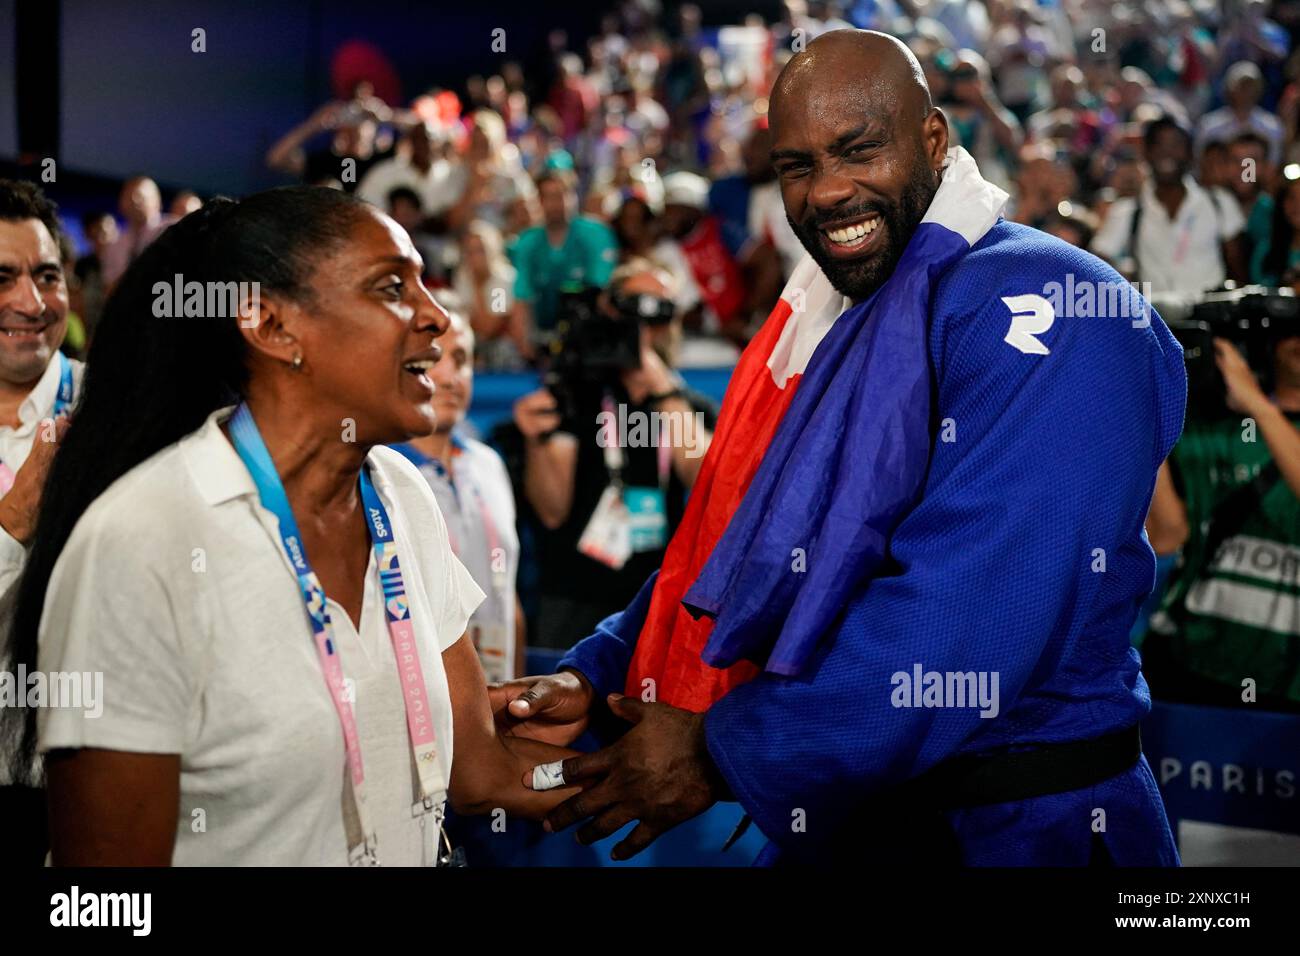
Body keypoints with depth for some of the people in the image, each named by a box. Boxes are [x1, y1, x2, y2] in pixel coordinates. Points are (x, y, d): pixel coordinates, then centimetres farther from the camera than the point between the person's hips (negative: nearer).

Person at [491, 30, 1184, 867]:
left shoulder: (1041, 307, -19)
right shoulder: (819, 334, 10)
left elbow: (971, 618, -28)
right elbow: (733, 548, 13)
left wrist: (725, 753, -22)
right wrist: (596, 679, -3)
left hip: (1015, 829, -8)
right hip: (840, 819, 8)